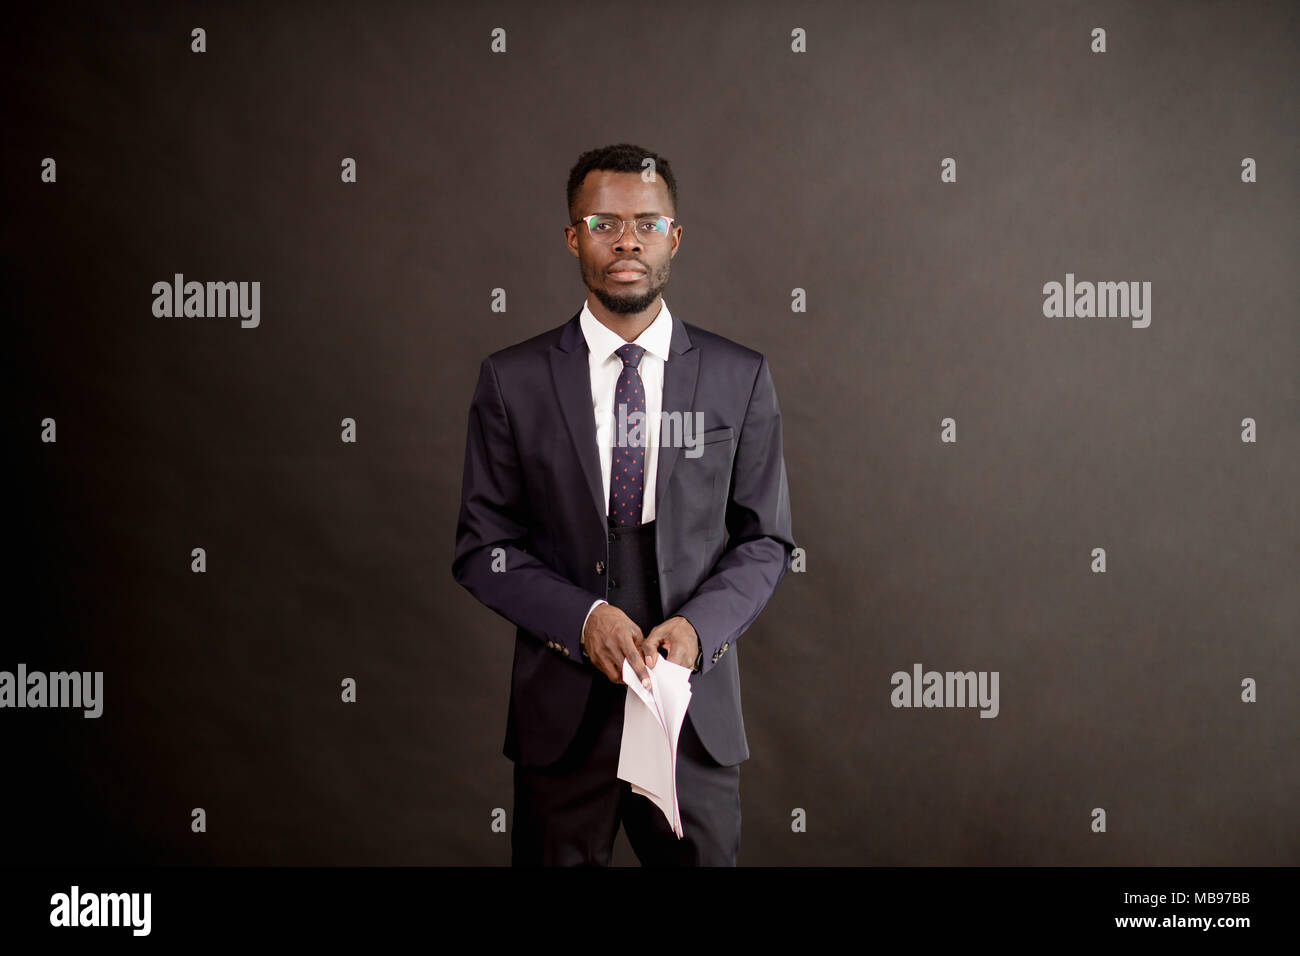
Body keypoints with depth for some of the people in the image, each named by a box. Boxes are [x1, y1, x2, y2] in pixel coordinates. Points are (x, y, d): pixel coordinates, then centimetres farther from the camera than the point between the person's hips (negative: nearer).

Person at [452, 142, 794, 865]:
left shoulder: (741, 378, 2)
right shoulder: (512, 380, 0)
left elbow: (766, 540, 5)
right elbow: (482, 548, 0)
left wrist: (699, 625, -13)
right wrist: (582, 617, -15)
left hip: (697, 706, 1)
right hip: (561, 715, 0)